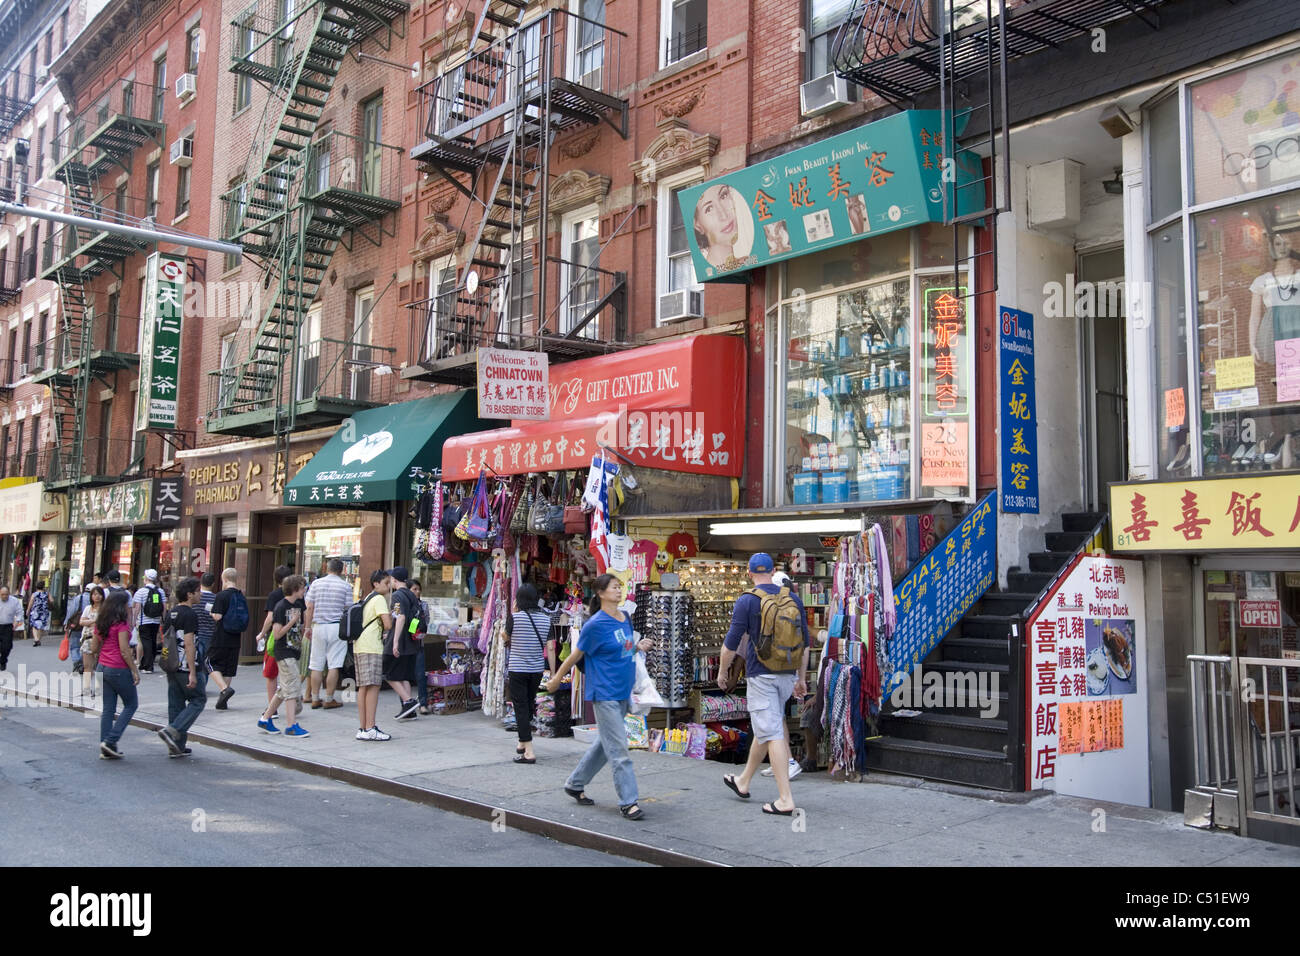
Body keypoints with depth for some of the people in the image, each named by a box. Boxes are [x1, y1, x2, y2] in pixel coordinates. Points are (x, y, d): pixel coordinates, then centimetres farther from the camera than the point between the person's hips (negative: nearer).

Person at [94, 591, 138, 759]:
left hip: (103, 667, 8)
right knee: (131, 704, 7)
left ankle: (106, 749, 12)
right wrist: (135, 671, -12)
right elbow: (124, 651, -17)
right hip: (118, 669, -8)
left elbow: (95, 648, 14)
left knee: (108, 708, 11)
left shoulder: (100, 623, 9)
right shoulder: (121, 623, -15)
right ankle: (110, 741, -1)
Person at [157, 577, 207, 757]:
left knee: (175, 704, 10)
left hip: (172, 666, 9)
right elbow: (189, 644, -20)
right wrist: (192, 672, -20)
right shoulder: (189, 614, -15)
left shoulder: (171, 613, 12)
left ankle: (176, 746, 13)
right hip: (187, 667, -9)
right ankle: (173, 730, -10)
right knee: (198, 700, 4)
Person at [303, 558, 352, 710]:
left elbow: (310, 608, 3)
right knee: (334, 666, 0)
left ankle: (315, 699, 11)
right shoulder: (346, 586, 0)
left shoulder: (316, 583, 5)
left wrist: (308, 627, 11)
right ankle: (329, 700, 1)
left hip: (318, 626, 2)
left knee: (316, 666, 8)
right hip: (337, 627, -2)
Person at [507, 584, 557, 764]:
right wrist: (553, 674, 3)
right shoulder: (546, 619, 0)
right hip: (537, 670, 4)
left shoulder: (515, 617, -10)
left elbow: (506, 636, 9)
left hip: (518, 669, -4)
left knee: (521, 708, -1)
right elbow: (550, 648, -2)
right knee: (529, 705, 20)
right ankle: (522, 743, 36)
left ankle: (529, 752, -8)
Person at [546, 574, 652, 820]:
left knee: (605, 744, 17)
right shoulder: (595, 624, -13)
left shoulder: (626, 619, 8)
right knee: (618, 749, -7)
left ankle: (575, 784, 31)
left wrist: (639, 646, 0)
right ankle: (628, 801, -1)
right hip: (604, 693, -8)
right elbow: (576, 655, -4)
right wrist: (556, 680, 5)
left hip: (623, 692, 8)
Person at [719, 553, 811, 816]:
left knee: (772, 735, -6)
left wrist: (722, 671, 9)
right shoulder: (793, 599, 6)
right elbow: (805, 642, 10)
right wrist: (801, 678, 18)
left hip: (760, 675, -6)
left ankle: (786, 800, -10)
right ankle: (743, 782, 35)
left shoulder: (746, 601, -9)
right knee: (764, 728, 19)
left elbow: (731, 642, -7)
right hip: (787, 675, 6)